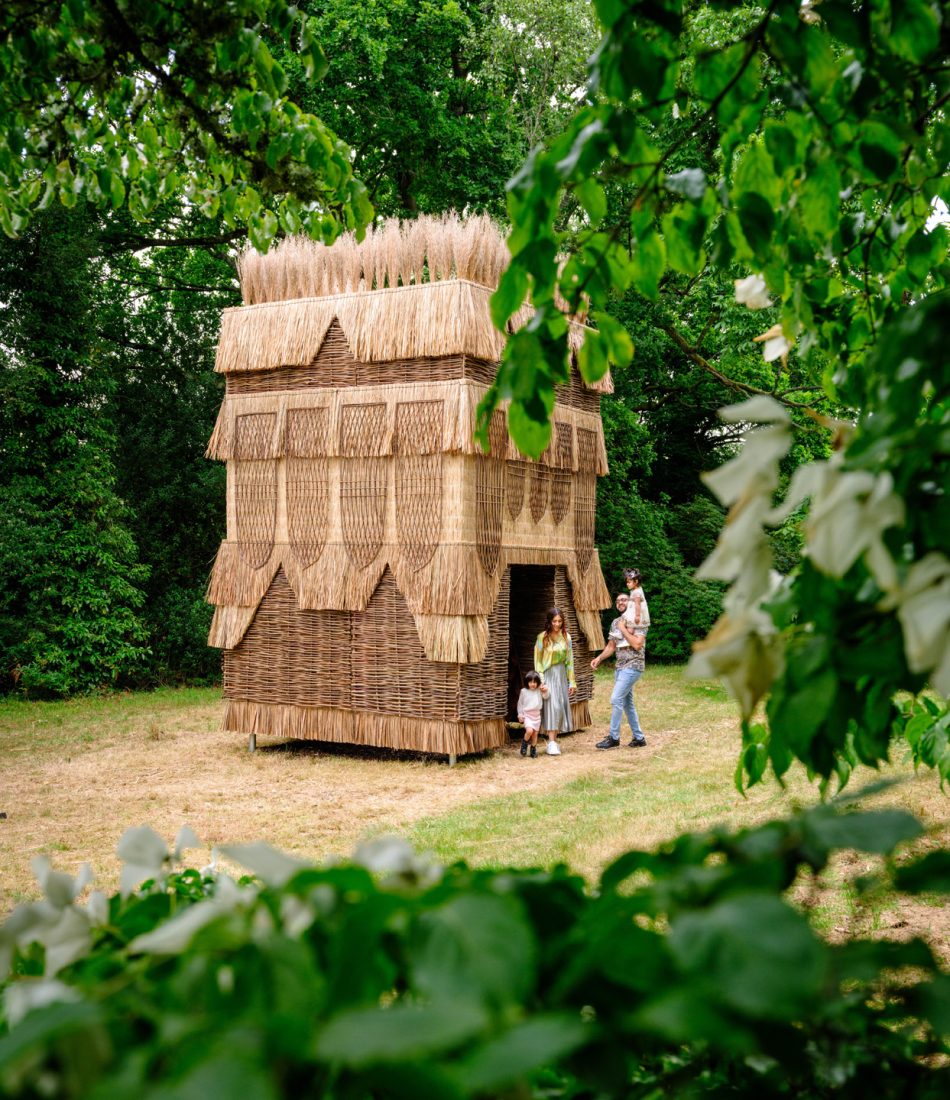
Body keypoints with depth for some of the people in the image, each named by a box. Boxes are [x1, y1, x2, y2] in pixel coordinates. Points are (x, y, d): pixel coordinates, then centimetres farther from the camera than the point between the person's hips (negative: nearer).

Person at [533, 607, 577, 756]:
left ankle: (554, 740, 15)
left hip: (562, 675, 4)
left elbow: (569, 661, 8)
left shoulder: (566, 637, 4)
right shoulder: (543, 637, -6)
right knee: (552, 706, -12)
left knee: (561, 707, 5)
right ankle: (551, 743, -12)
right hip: (548, 675, -4)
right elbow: (538, 661, -5)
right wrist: (540, 681, -11)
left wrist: (572, 682, 7)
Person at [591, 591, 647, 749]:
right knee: (627, 703, 11)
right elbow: (611, 646, 15)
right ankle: (639, 738, 20)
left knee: (616, 699, -13)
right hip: (620, 667, 8)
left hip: (632, 666, -8)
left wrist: (623, 629, -14)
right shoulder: (615, 623, 13)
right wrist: (599, 658, -1)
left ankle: (613, 738, -6)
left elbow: (637, 644, -20)